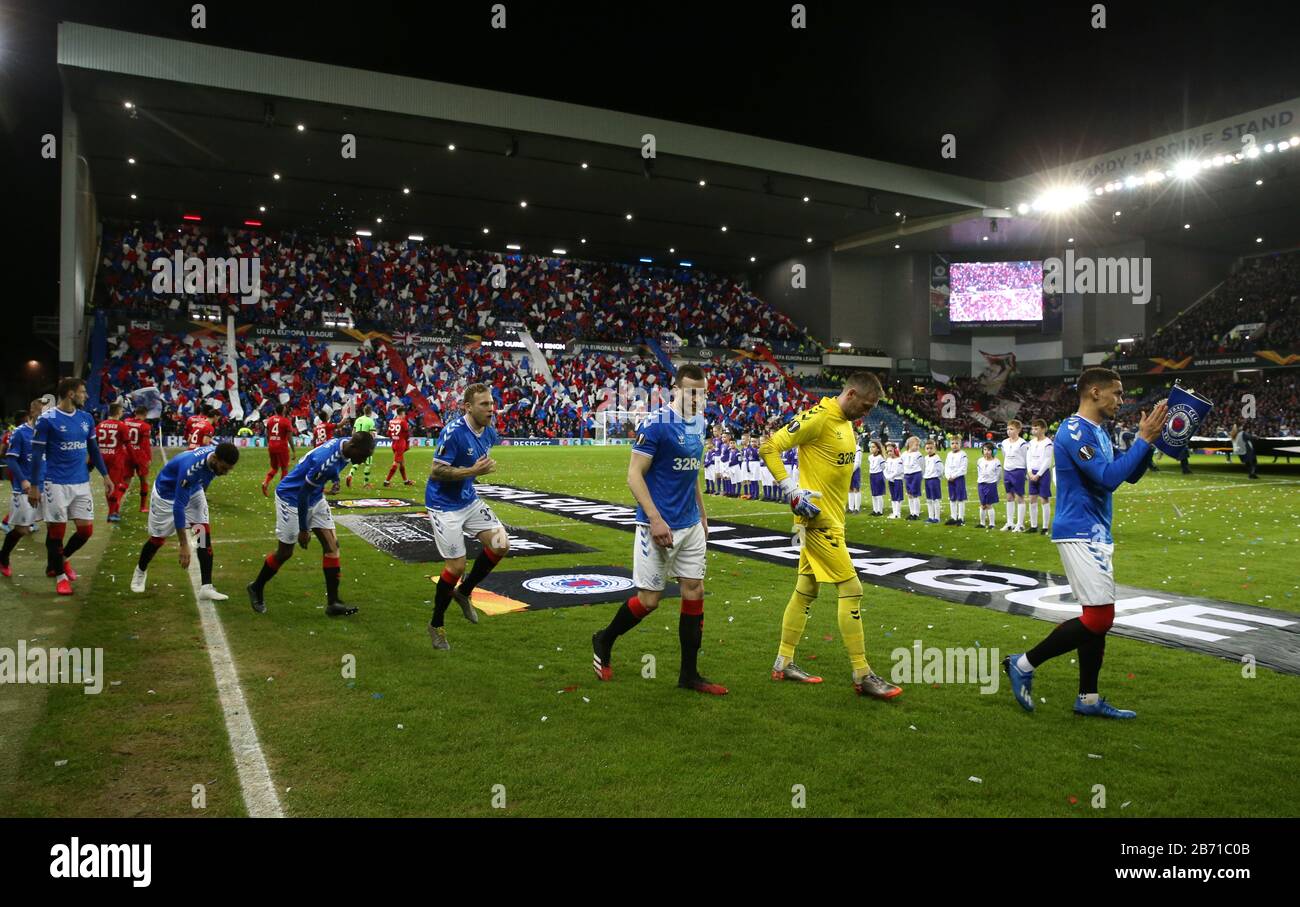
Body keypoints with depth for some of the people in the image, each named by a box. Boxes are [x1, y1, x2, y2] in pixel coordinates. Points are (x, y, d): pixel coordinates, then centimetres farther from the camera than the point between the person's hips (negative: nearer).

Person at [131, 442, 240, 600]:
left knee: (205, 532, -11)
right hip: (167, 493, -5)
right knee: (158, 537, 11)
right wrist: (184, 545, -40)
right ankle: (140, 571, 43)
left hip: (193, 491, 5)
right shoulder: (190, 467, -43)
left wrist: (202, 493, 20)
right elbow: (178, 506, -40)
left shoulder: (218, 456, -23)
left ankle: (206, 587, -9)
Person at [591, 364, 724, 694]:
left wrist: (702, 514, 19)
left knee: (694, 591, 7)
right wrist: (655, 519, -23)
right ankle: (604, 642, 25)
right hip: (660, 526, -7)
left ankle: (690, 674, 17)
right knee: (649, 599, -2)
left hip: (691, 524, 8)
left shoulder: (700, 423, 9)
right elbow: (634, 474, -17)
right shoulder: (656, 424, -16)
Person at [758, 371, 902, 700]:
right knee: (851, 591, -6)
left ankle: (783, 663, 24)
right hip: (819, 520, -10)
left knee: (806, 591, 14)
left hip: (831, 519, 10)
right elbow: (769, 448, -18)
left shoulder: (846, 422, 12)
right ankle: (862, 676, 3)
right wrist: (792, 490, -22)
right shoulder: (819, 417, -16)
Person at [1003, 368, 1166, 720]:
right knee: (1098, 618, -12)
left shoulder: (1099, 433, 16)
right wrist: (1143, 439, -17)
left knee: (1099, 618, 11)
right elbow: (1108, 478, -23)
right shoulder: (1074, 431, -15)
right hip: (1080, 533, -10)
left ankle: (1088, 699, 18)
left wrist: (1148, 439, 7)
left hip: (1096, 534, 10)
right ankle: (1024, 664, -1)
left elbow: (1130, 475, 21)